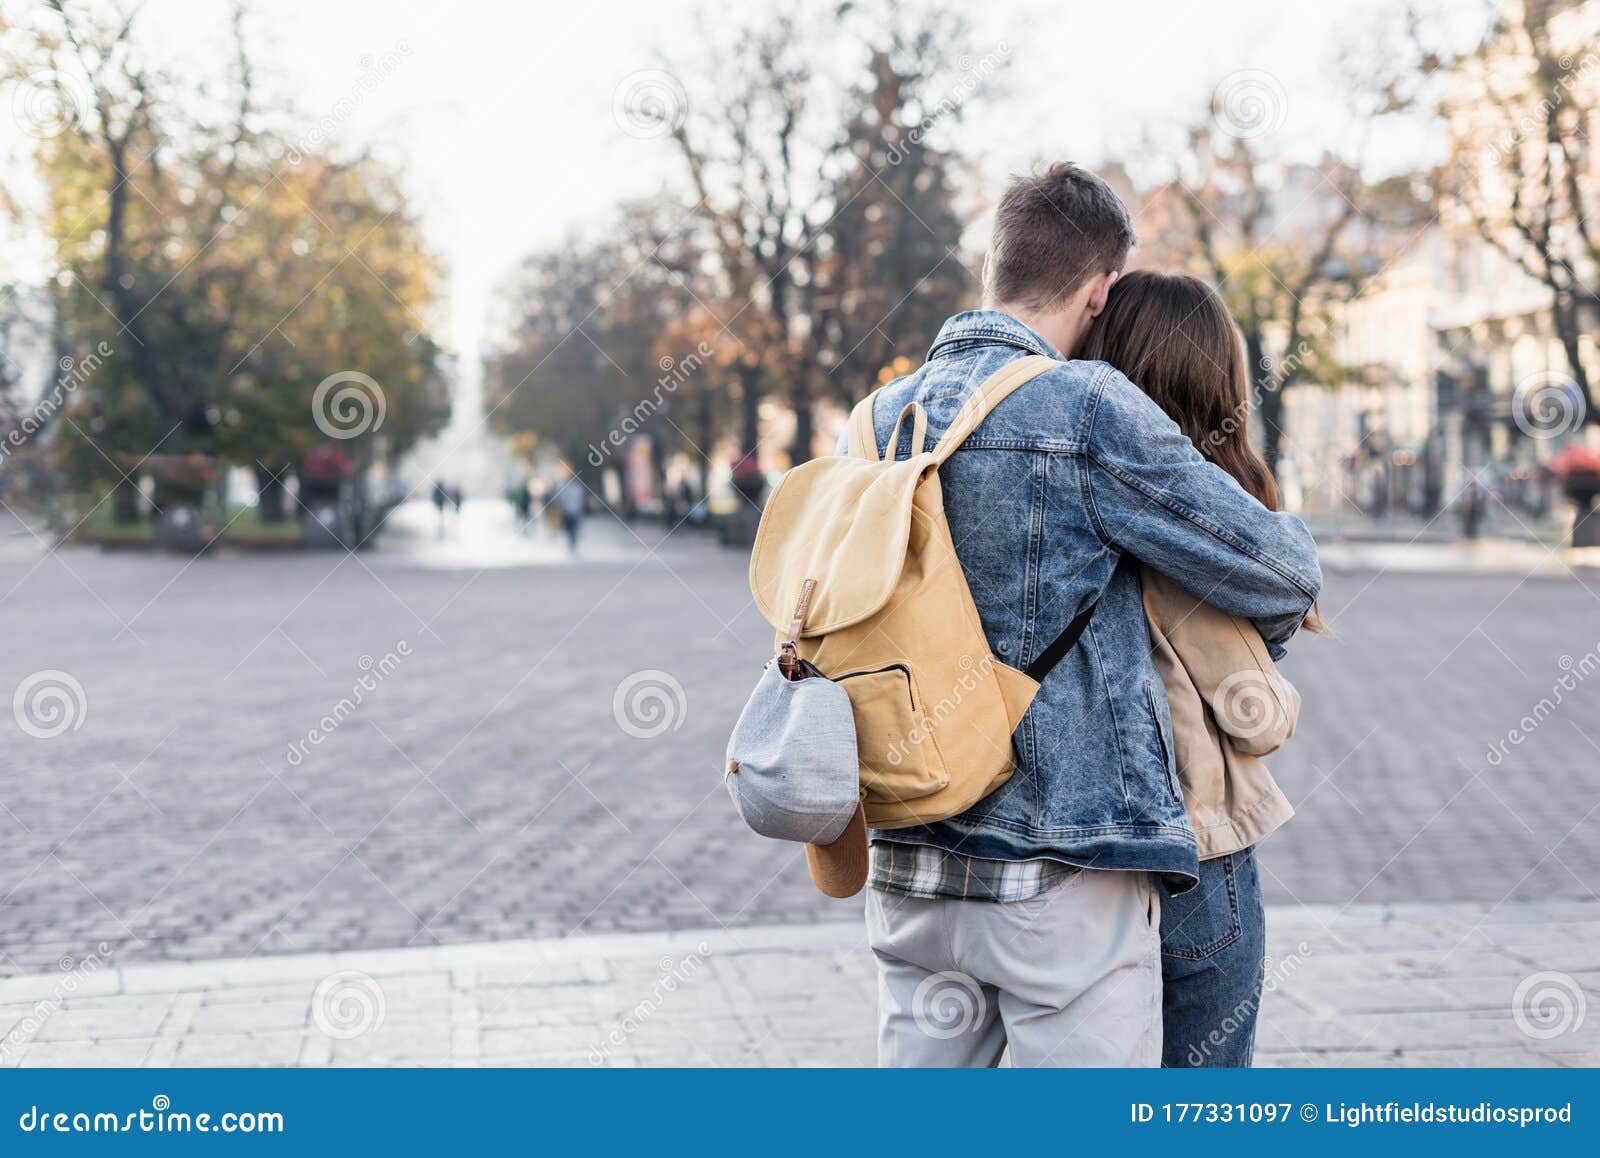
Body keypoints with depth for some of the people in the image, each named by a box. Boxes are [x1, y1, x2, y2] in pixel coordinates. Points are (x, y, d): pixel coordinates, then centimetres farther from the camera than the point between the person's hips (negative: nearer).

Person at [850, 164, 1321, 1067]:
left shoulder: (878, 420, 7)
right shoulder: (1088, 408, -12)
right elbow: (1284, 569, -5)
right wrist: (1272, 625, 17)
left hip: (909, 862, 6)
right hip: (1064, 872, -6)